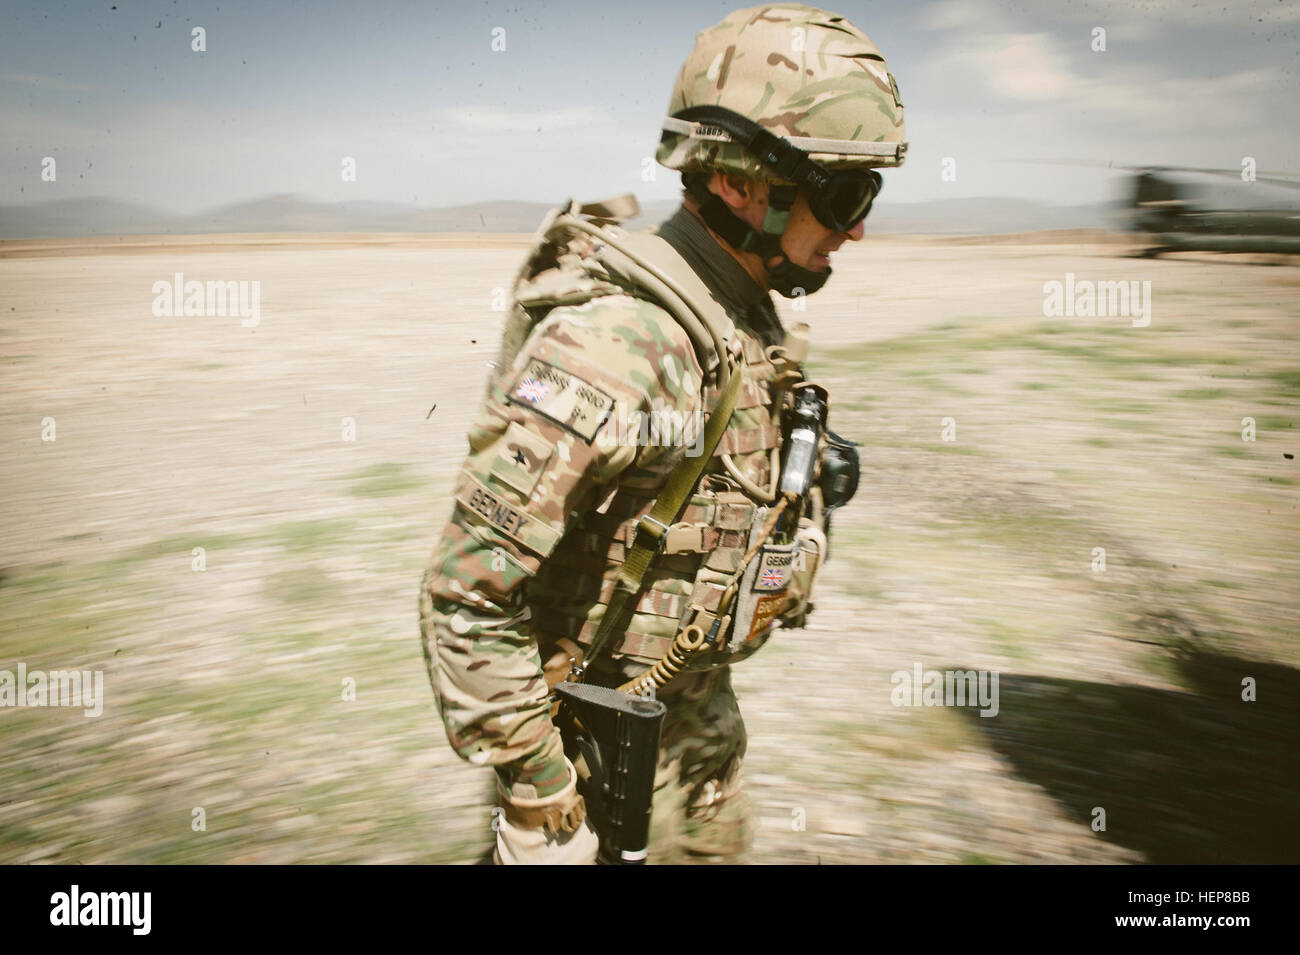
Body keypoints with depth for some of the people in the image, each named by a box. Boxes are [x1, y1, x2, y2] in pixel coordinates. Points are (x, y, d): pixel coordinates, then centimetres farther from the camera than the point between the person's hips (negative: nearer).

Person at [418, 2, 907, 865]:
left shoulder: (751, 323, -1)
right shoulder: (614, 340, -30)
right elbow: (467, 594, -28)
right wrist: (538, 786, -21)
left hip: (699, 705, 9)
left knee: (717, 846, 24)